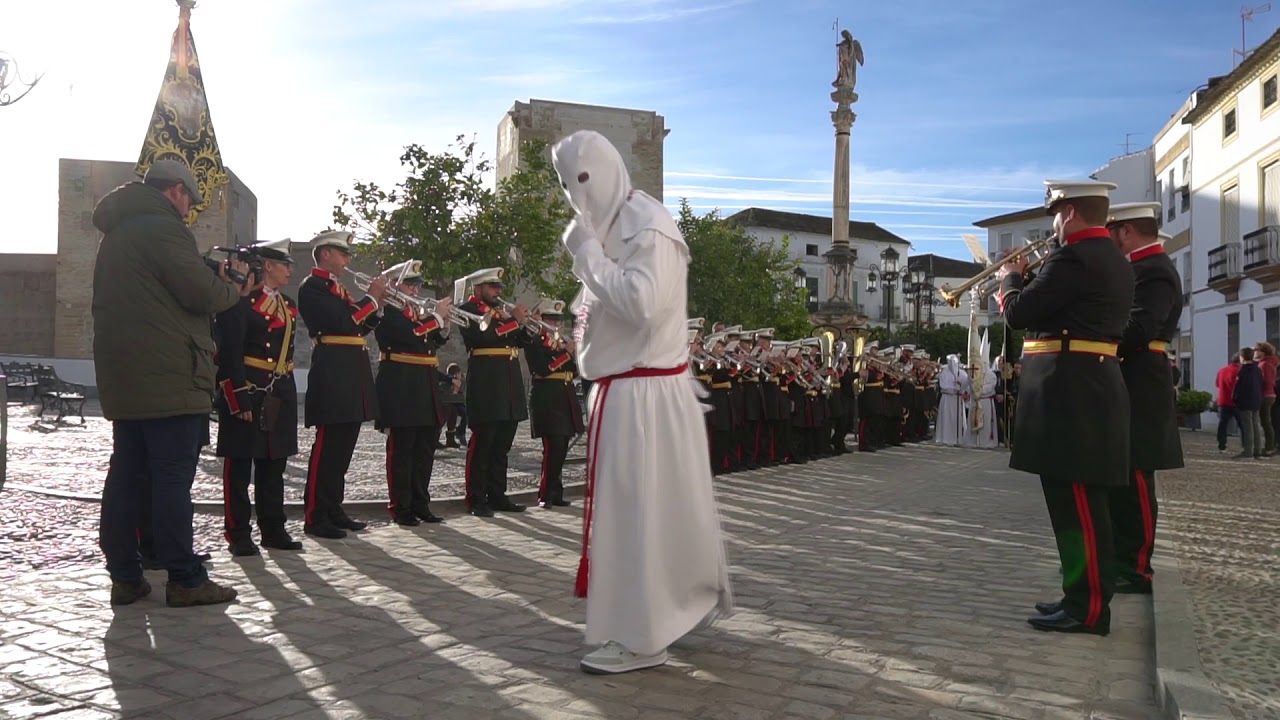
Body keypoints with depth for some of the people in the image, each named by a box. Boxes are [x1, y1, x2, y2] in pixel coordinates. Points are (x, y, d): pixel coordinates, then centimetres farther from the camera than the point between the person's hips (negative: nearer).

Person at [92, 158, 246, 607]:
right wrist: (235, 288, 5)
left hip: (124, 380, 9)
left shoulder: (115, 233, 21)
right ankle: (185, 579, -2)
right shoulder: (163, 228, -10)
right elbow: (203, 292, -15)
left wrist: (216, 280, 16)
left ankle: (125, 577, 14)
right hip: (168, 379, -9)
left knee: (126, 475, 9)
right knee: (173, 477, -7)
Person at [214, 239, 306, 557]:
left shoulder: (287, 304, 16)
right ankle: (238, 534, 9)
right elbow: (229, 354, -15)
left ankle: (273, 529, 21)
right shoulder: (242, 301, -9)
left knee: (274, 465, 13)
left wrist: (285, 392, 15)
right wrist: (240, 399, -19)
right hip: (246, 392, -8)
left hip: (280, 395, 8)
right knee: (239, 465, 2)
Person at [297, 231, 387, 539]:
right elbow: (341, 321, -19)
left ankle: (334, 510, 19)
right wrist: (372, 297, -10)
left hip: (352, 375, 9)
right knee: (327, 446, -7)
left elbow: (360, 326, 19)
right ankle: (315, 517, -1)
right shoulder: (312, 287, -6)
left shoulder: (339, 288, 21)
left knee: (343, 447, 11)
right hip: (332, 374, -9)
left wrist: (378, 304, 6)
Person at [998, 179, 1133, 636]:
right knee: (1079, 501, 15)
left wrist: (1010, 278, 5)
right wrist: (1035, 278, 18)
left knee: (1077, 502, -6)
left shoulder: (1075, 258, -14)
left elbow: (1019, 313, -13)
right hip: (1090, 385, 11)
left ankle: (1089, 608, 1)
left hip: (1070, 389, -11)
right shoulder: (1114, 260, 19)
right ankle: (1085, 595, 23)